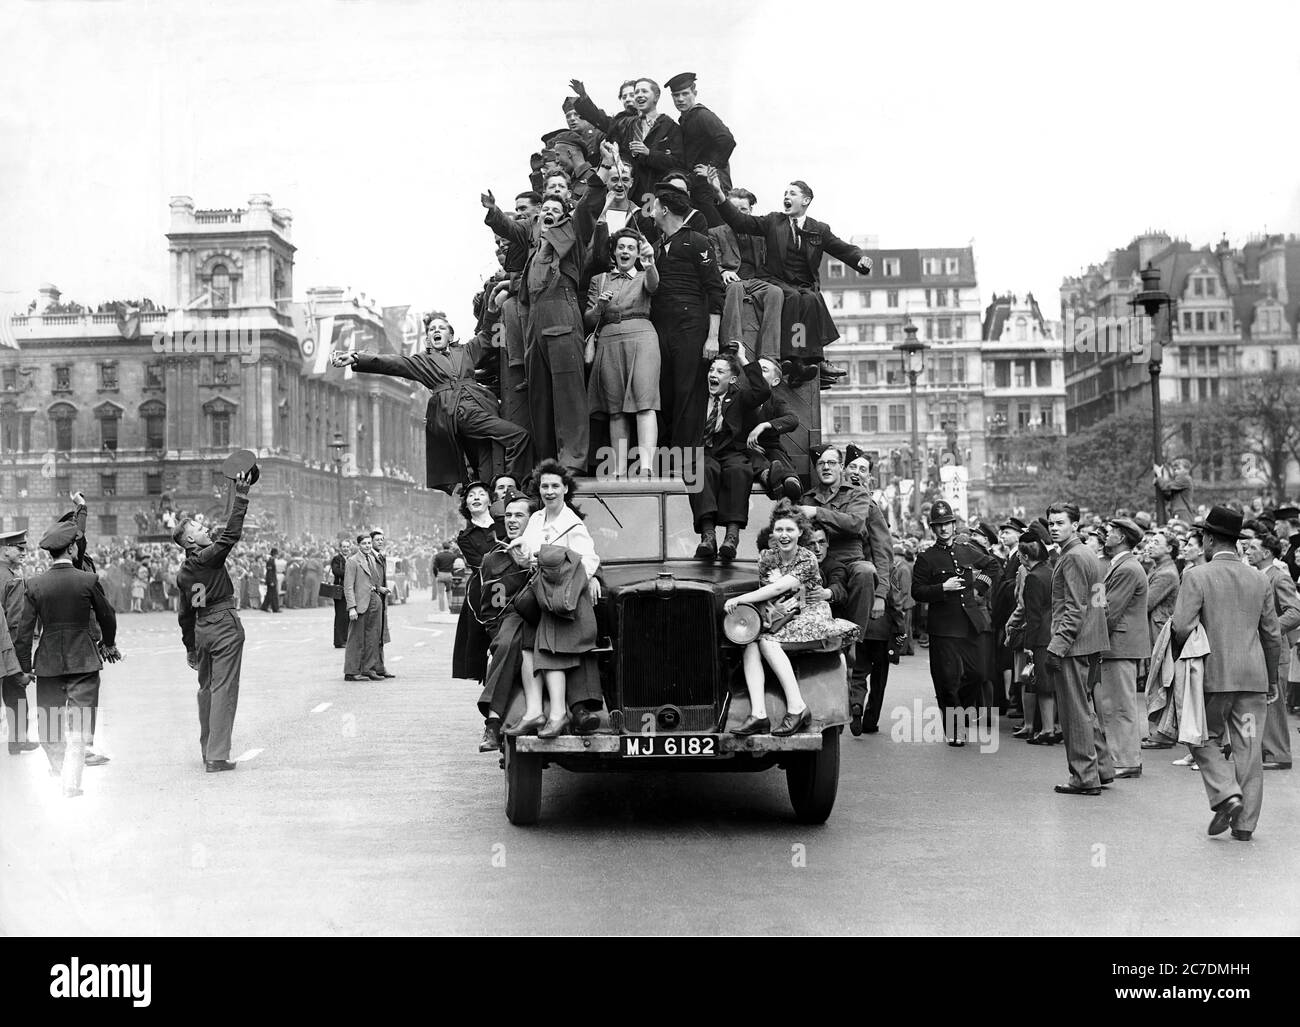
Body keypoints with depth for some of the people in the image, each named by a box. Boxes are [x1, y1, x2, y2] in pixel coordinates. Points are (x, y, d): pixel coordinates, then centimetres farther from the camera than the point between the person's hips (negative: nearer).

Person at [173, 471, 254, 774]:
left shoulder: (183, 574, 11)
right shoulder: (209, 557, -11)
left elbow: (185, 614, 16)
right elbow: (232, 533, -20)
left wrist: (190, 647, 24)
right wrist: (241, 496, -18)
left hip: (201, 629, 8)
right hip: (225, 625, -7)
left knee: (206, 689, 17)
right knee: (223, 690, -6)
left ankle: (208, 752, 24)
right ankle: (217, 757, -8)